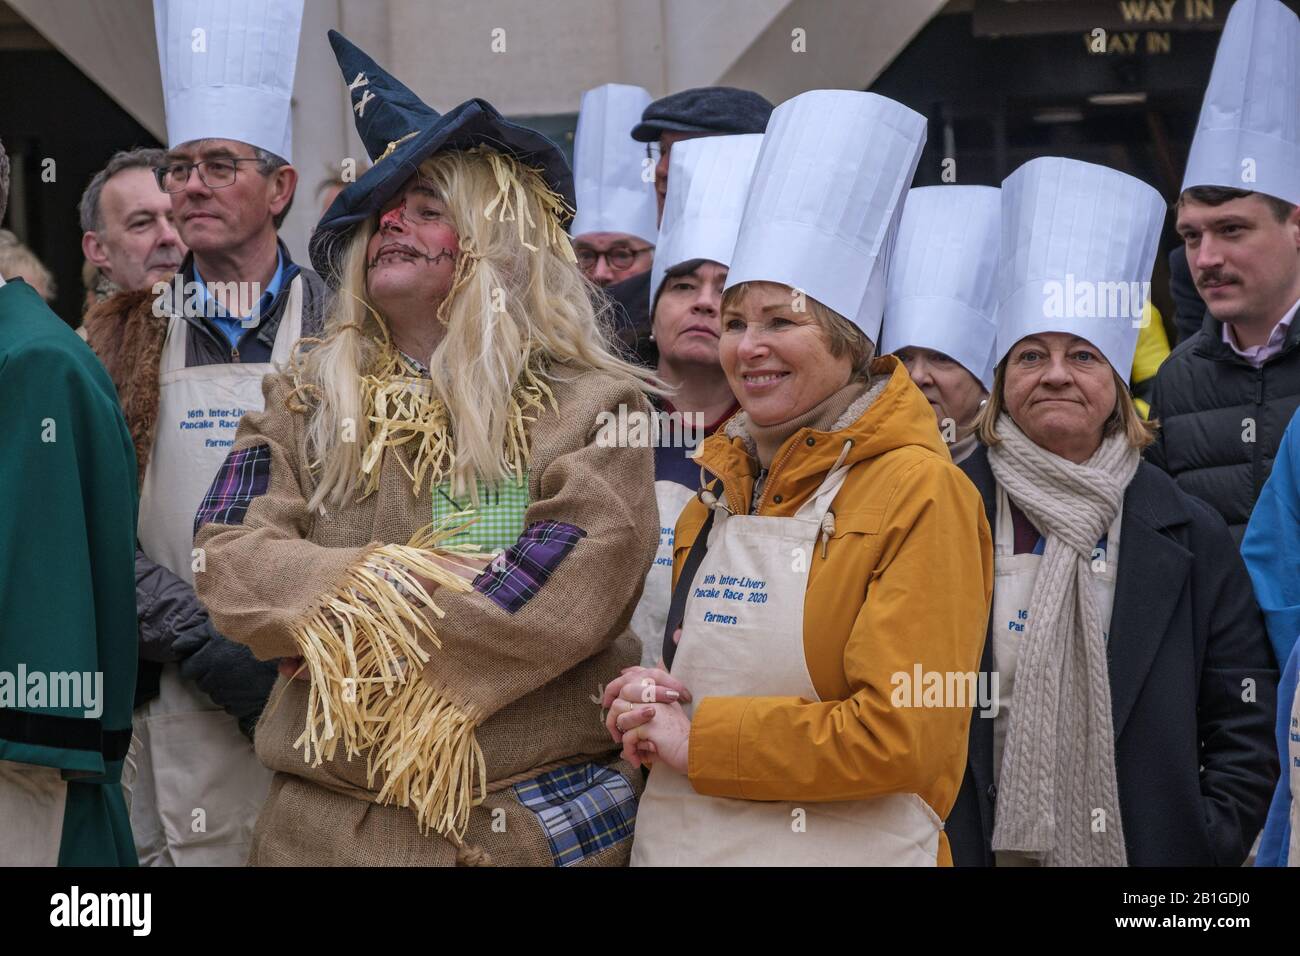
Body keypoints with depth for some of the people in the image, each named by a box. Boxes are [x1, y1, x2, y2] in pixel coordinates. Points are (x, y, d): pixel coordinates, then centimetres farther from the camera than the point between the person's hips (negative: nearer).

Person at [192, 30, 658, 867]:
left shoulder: (591, 407, 0)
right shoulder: (309, 399, 10)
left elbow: (577, 588, -15)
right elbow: (232, 566, -2)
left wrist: (360, 637, -12)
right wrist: (392, 582, -17)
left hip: (538, 820, -2)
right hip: (327, 817, 3)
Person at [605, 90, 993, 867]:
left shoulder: (922, 495, -13)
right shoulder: (721, 491, 9)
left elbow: (900, 735, -20)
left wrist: (700, 738, -14)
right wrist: (651, 707, -3)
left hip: (843, 844, -6)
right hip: (677, 841, 6)